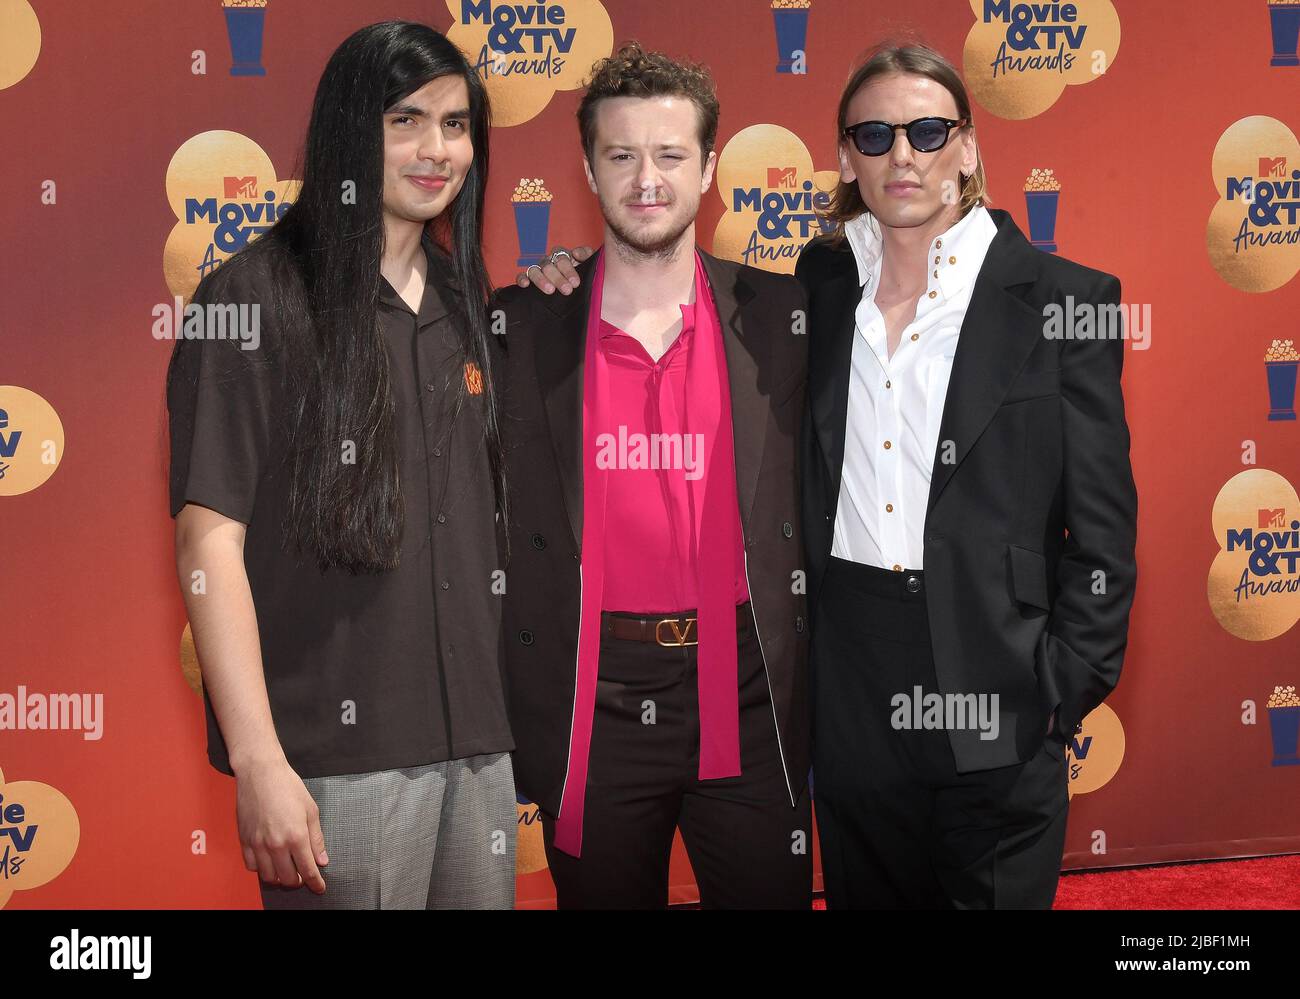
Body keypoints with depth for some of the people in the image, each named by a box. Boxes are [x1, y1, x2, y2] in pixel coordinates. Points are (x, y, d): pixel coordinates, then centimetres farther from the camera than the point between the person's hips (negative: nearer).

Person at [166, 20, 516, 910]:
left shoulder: (461, 308, 14)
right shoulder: (257, 298, -6)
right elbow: (209, 540, -11)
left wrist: (499, 718, 11)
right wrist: (258, 761, -16)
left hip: (476, 739, 6)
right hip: (336, 759, -6)